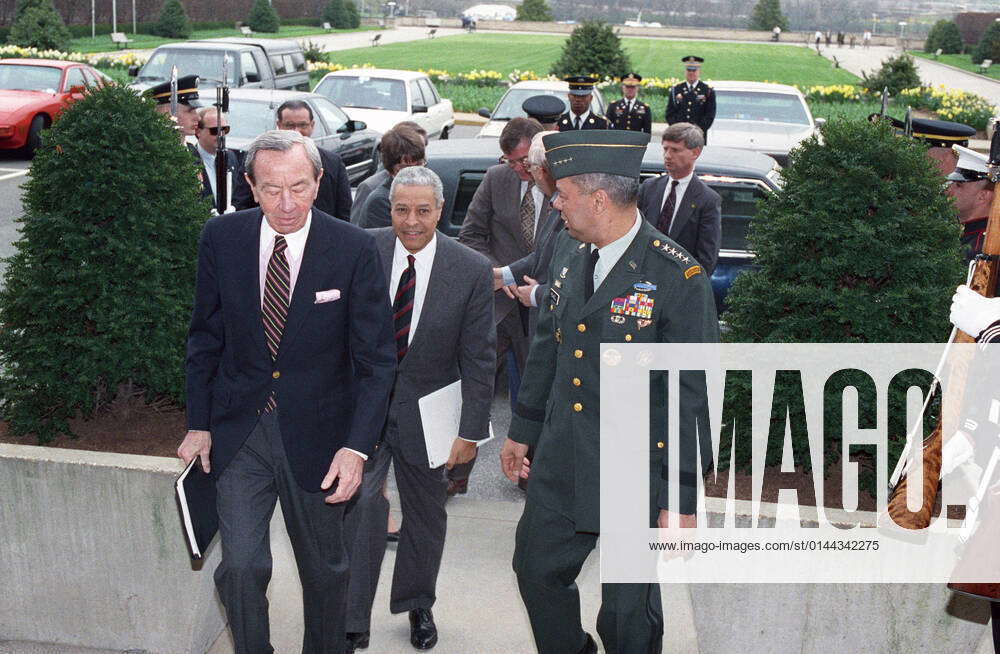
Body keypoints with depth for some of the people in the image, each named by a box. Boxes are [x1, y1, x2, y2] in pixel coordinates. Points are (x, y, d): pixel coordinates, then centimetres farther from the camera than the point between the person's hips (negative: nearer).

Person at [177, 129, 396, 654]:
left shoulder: (354, 248, -13)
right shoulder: (221, 238, -5)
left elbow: (375, 358, -10)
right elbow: (205, 337, 6)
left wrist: (357, 446, -19)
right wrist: (198, 423, 3)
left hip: (317, 433, -1)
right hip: (239, 431, 1)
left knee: (324, 570, 15)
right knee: (240, 565, -7)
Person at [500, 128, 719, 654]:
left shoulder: (678, 277, -18)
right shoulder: (569, 250, 4)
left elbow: (692, 394, -16)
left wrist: (682, 498, -15)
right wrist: (523, 428, 20)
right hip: (560, 462, 7)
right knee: (536, 570, 17)